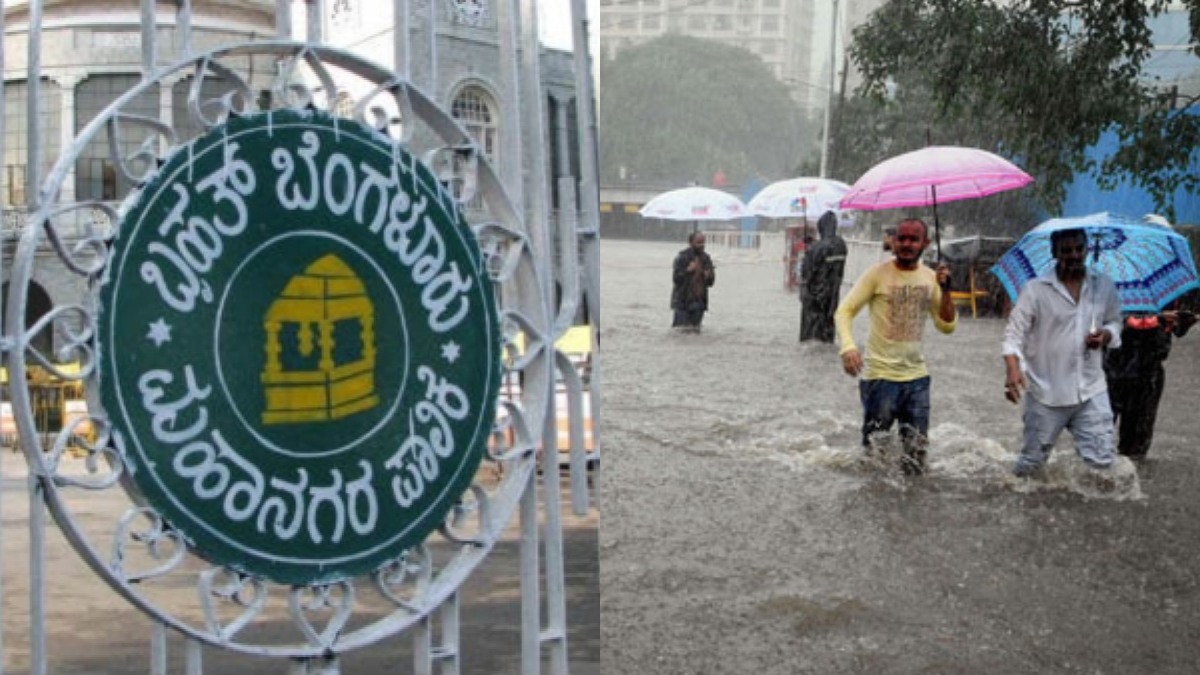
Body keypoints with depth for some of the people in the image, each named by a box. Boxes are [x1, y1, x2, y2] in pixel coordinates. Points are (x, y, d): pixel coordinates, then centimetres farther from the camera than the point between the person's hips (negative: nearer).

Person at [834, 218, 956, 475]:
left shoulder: (930, 278, 7)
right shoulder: (878, 273, -6)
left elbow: (947, 326, 7)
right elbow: (844, 311, -8)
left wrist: (945, 291, -8)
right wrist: (848, 347, -26)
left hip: (917, 376, 4)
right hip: (881, 376, -4)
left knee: (915, 458, 7)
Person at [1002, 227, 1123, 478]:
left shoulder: (1104, 286, 2)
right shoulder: (1035, 289, -9)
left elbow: (1115, 322, 15)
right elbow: (1014, 333, -8)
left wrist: (1106, 335, -10)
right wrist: (1012, 368, -26)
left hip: (1092, 392, 3)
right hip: (1046, 394, -2)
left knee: (1101, 462, 1)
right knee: (1031, 462, 8)